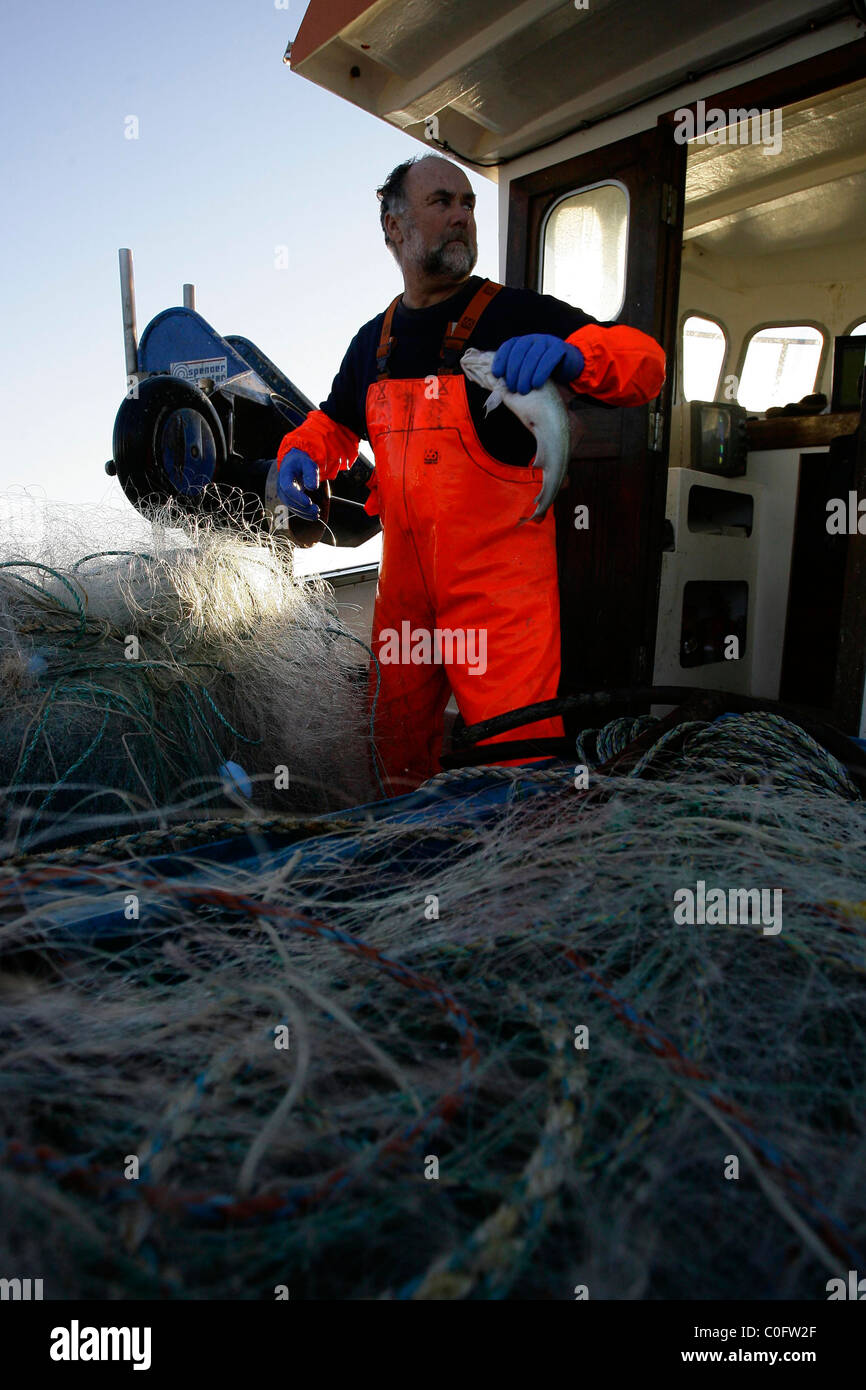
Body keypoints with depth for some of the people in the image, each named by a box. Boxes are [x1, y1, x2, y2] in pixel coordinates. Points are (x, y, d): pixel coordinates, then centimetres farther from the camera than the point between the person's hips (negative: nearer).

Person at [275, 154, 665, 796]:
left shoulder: (517, 315, -3)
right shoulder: (374, 339, 13)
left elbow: (645, 364, -10)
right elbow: (336, 422, 28)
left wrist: (570, 352, -30)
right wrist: (302, 452, 6)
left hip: (501, 589, -5)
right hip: (404, 584, 6)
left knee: (519, 758, -5)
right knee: (400, 739, 19)